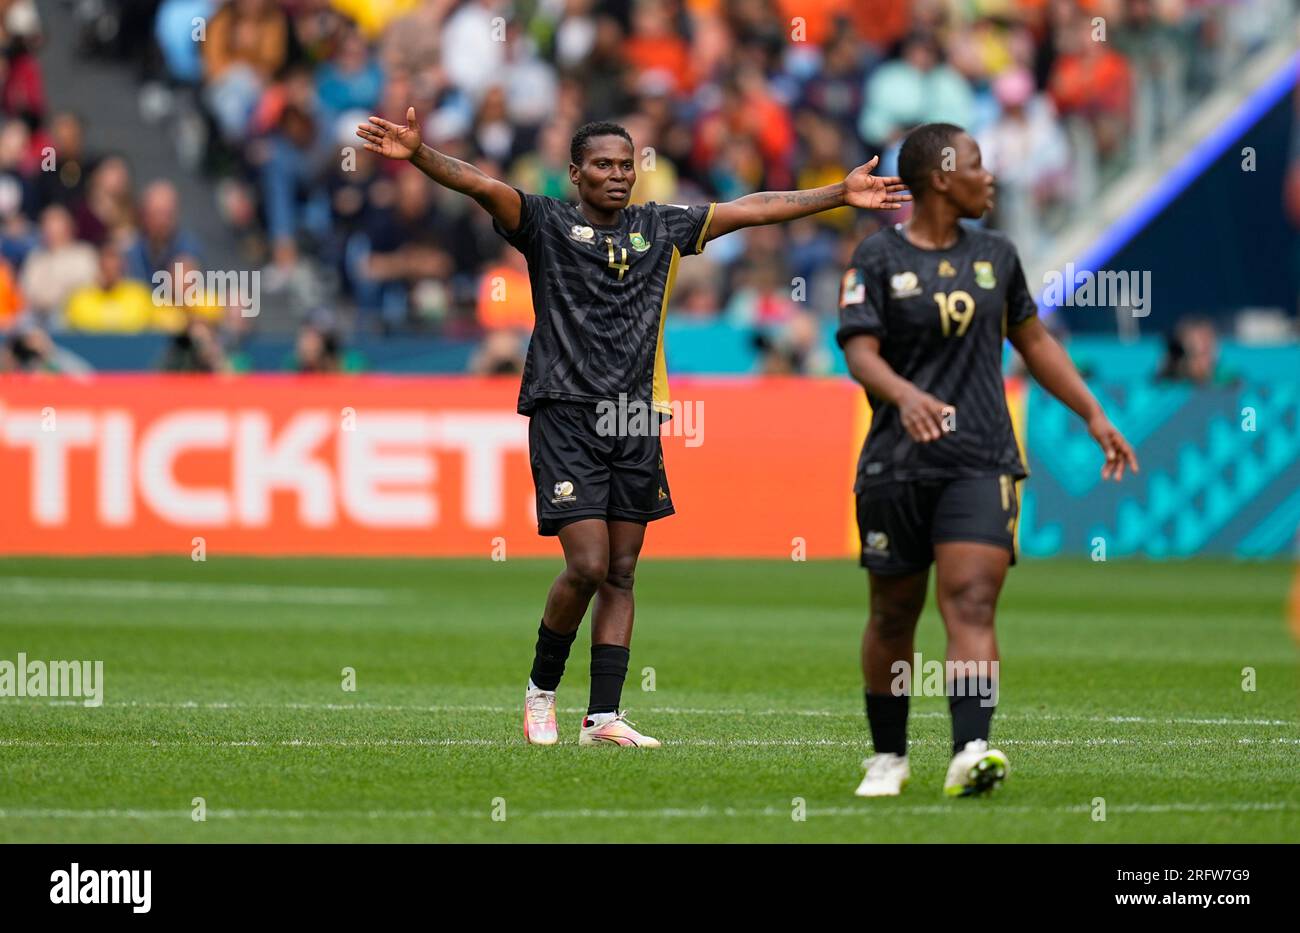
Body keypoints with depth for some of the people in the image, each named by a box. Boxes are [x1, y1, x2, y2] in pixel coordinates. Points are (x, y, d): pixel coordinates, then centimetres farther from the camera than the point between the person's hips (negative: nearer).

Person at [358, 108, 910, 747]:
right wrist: (417, 155, -32)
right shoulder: (547, 223, 0)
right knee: (587, 567, -12)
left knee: (620, 574, 4)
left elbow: (752, 209, 16)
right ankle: (541, 689, 9)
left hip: (636, 420, 5)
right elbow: (482, 187, -15)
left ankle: (603, 717, 6)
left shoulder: (660, 228, 13)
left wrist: (841, 194, 16)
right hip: (565, 413, -5)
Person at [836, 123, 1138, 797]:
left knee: (972, 606, -15)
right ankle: (888, 755, 25)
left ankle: (970, 755, -27)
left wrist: (1094, 416, 23)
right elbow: (859, 351, -13)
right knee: (894, 616, 7)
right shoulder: (878, 259, -1)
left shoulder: (994, 255, 13)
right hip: (896, 465, -2)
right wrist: (905, 394, -33)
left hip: (981, 463, 2)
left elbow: (1034, 342, 25)